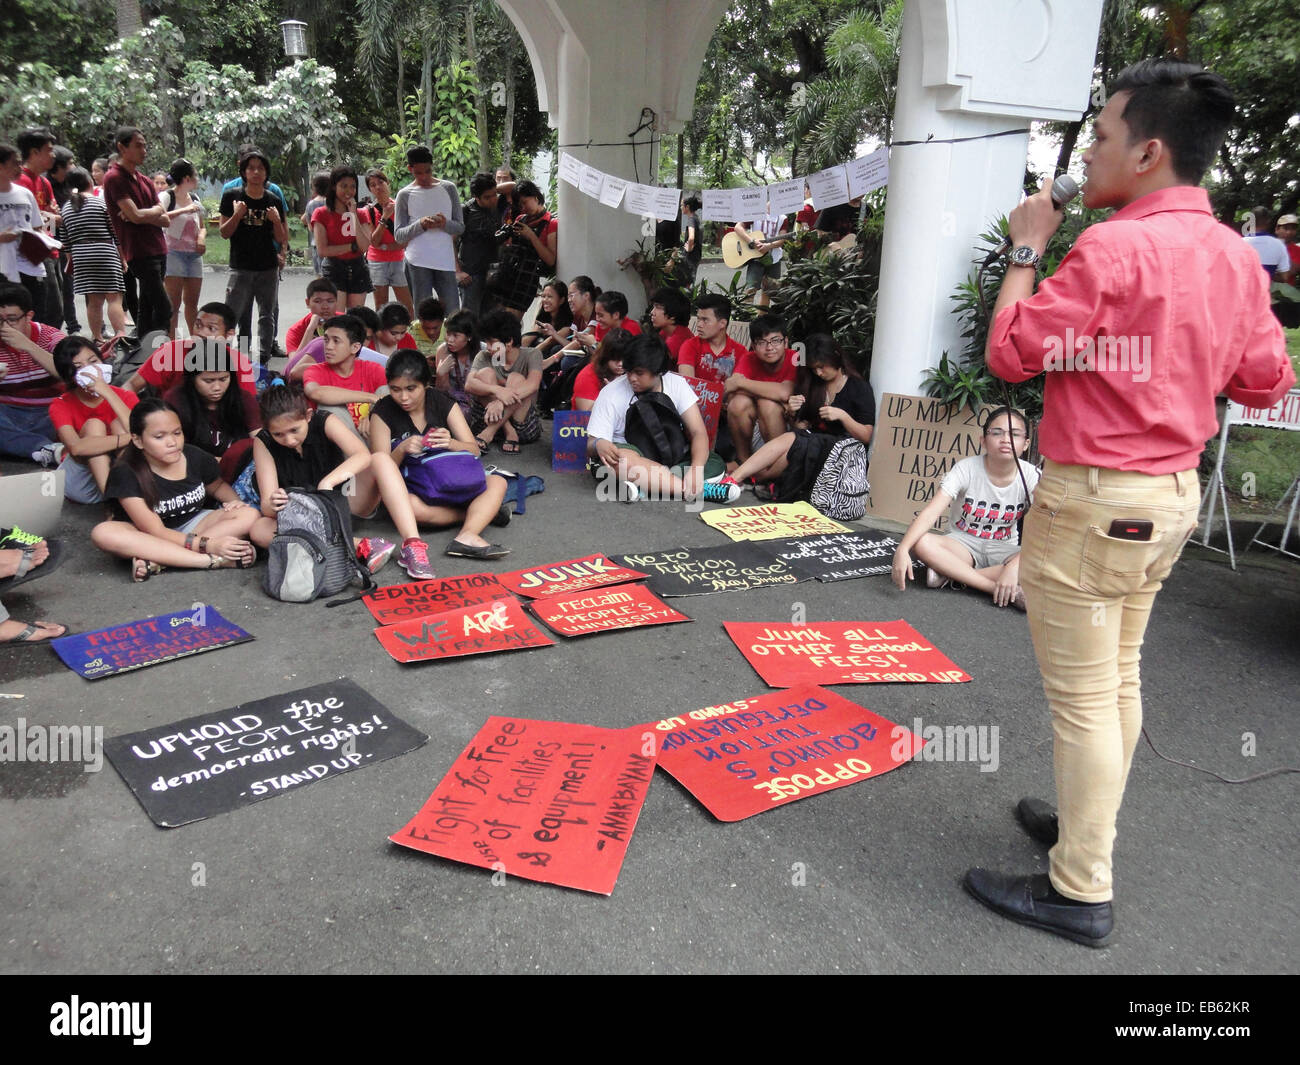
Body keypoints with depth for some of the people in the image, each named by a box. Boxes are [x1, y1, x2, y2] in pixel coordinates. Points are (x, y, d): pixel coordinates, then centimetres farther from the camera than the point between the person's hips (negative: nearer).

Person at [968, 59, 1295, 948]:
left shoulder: (1115, 247, -20)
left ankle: (1081, 892, 12)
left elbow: (1011, 352, -16)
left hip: (1093, 500, -9)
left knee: (1083, 698, 0)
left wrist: (1026, 249, -5)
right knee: (1119, 679, 20)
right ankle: (1087, 823, 38)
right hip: (1172, 494, 9)